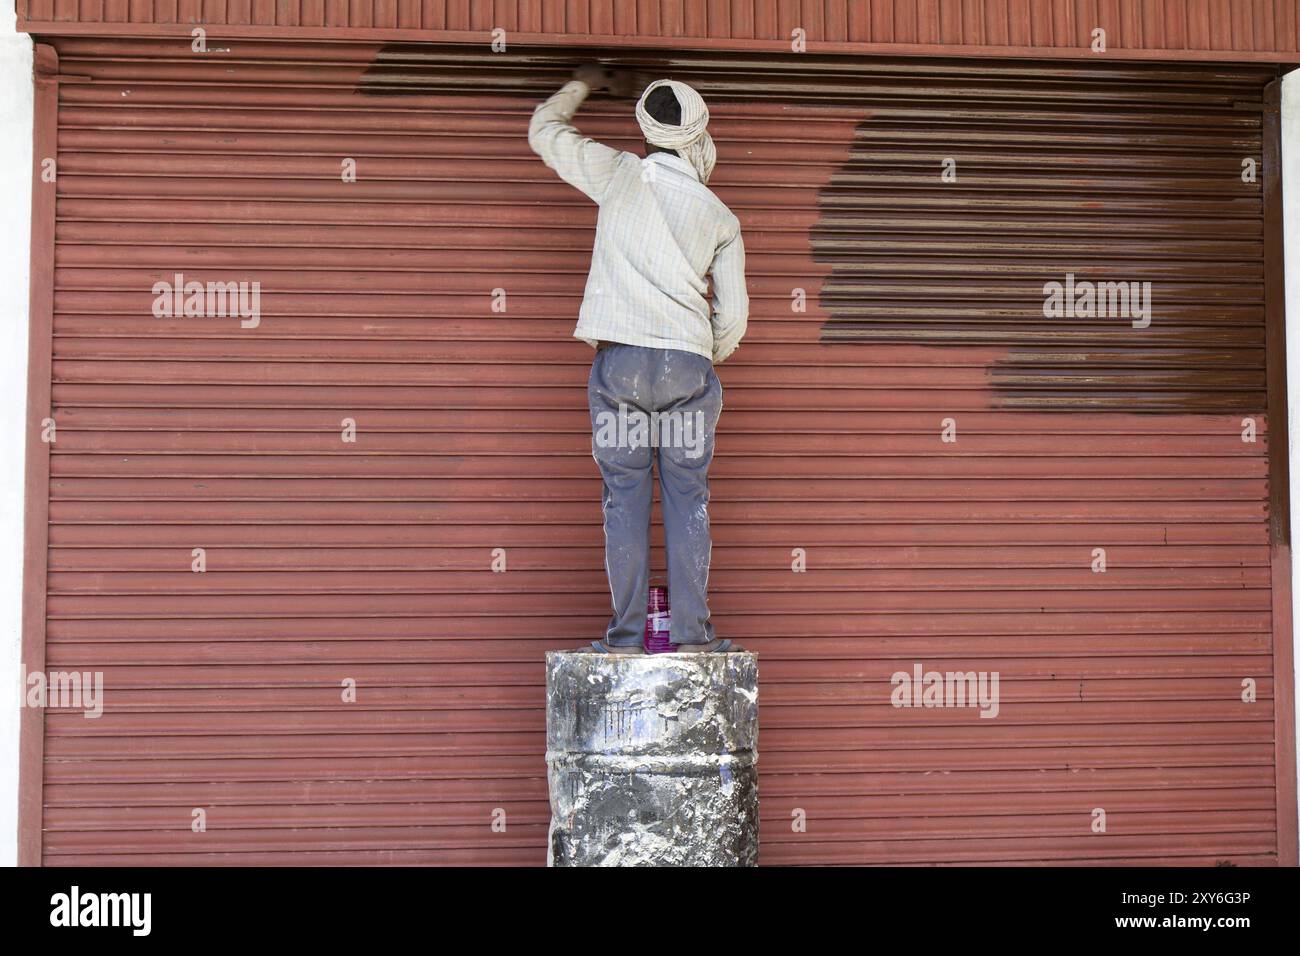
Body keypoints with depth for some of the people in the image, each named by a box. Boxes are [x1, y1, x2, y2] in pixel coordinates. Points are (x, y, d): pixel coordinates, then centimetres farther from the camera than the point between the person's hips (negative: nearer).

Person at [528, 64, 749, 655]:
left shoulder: (622, 173, 6)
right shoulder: (721, 218, 11)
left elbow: (544, 131, 19)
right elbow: (734, 313, 12)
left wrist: (583, 84, 36)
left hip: (619, 360, -1)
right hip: (689, 363, 1)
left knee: (625, 495, 3)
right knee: (687, 498, 6)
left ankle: (627, 633, 5)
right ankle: (691, 632, 6)